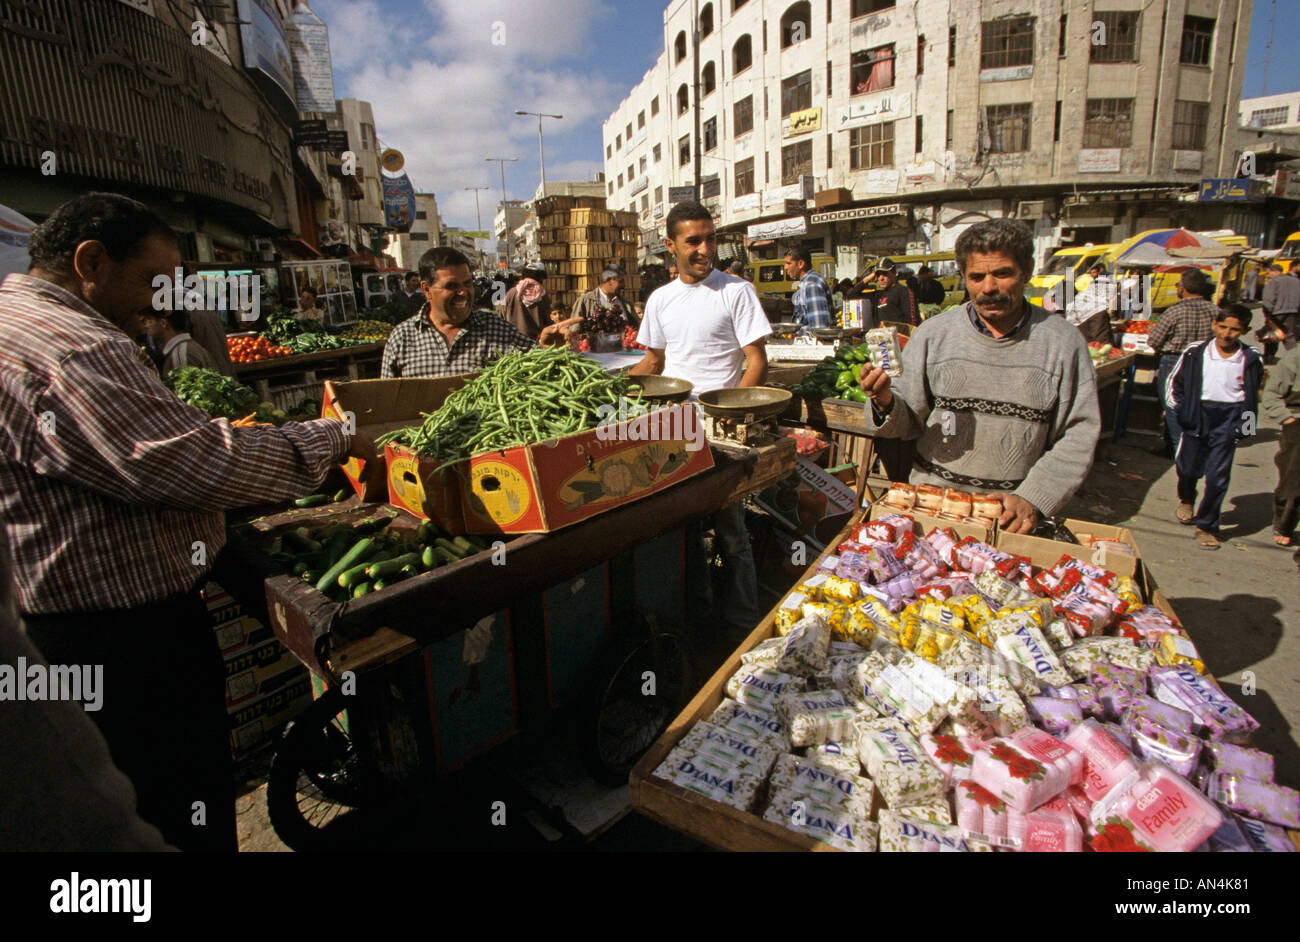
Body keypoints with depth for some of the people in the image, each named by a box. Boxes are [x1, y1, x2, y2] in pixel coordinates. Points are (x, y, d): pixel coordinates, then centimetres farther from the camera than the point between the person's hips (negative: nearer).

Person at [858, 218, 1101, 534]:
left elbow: (1079, 435, 2)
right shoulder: (932, 334, 4)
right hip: (932, 497, 0)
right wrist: (885, 404, -18)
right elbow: (907, 421, 4)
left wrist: (1033, 499, -9)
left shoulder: (1063, 341, 4)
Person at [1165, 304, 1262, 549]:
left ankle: (1206, 526, 9)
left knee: (1218, 475, -4)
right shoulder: (1195, 353, -4)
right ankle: (1186, 500, 45)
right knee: (1189, 468, 11)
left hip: (1229, 418, 0)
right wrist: (1179, 409, -1)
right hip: (1198, 414, 0)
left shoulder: (1251, 360, -2)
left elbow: (1252, 395, 12)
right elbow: (1174, 381, 7)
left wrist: (1245, 423, 7)